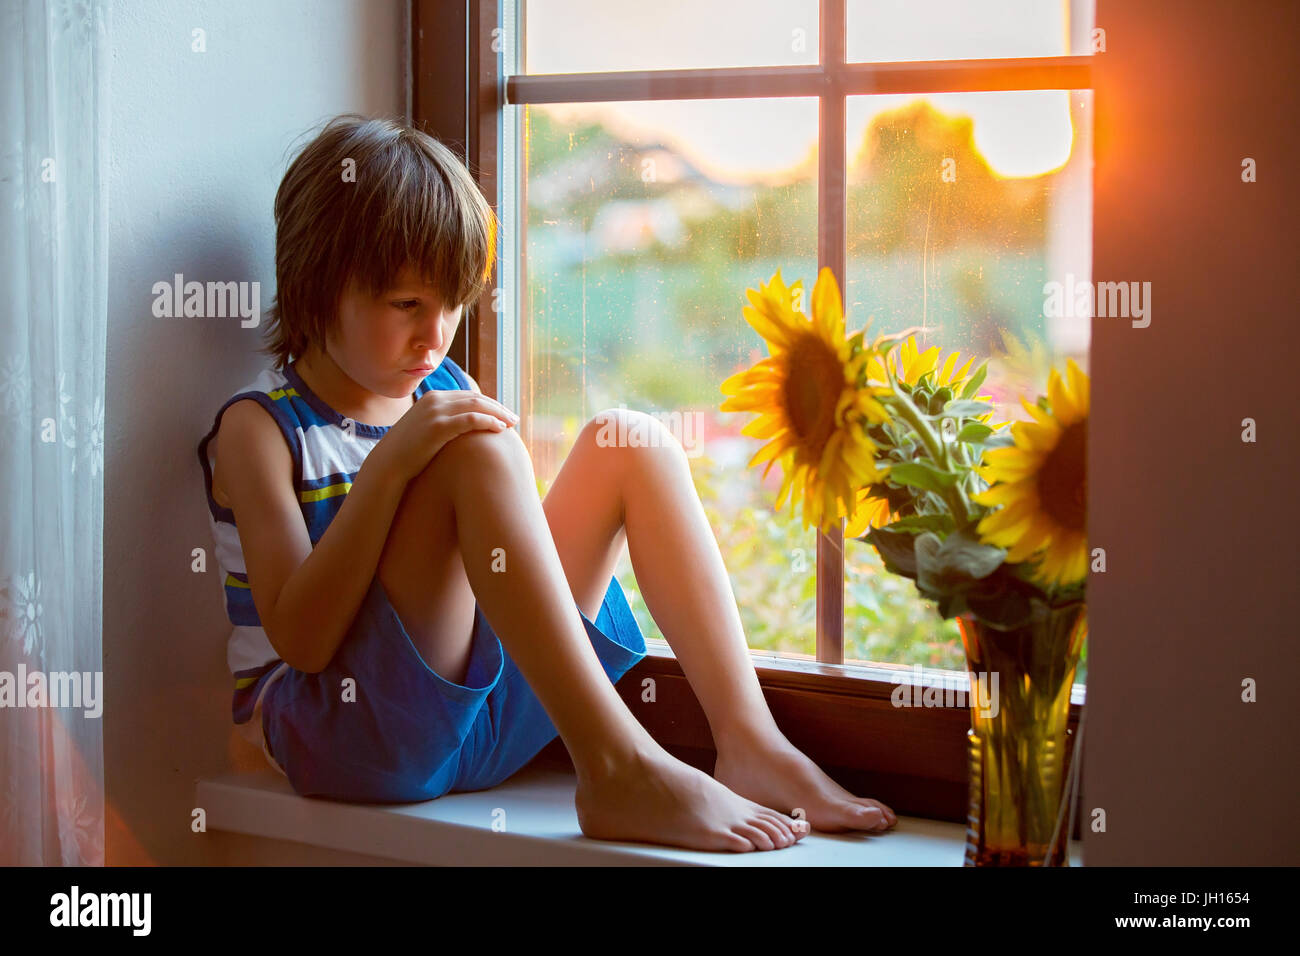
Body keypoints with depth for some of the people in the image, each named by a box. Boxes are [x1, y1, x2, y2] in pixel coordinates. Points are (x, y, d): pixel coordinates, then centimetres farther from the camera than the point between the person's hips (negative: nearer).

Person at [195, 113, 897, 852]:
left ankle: (749, 741, -13)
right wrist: (389, 464, -25)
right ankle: (618, 771, -33)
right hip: (338, 728, -7)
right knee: (477, 450, -26)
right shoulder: (260, 428, -5)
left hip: (479, 709, 7)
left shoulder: (448, 396, 13)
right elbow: (300, 641, -18)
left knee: (628, 441, -1)